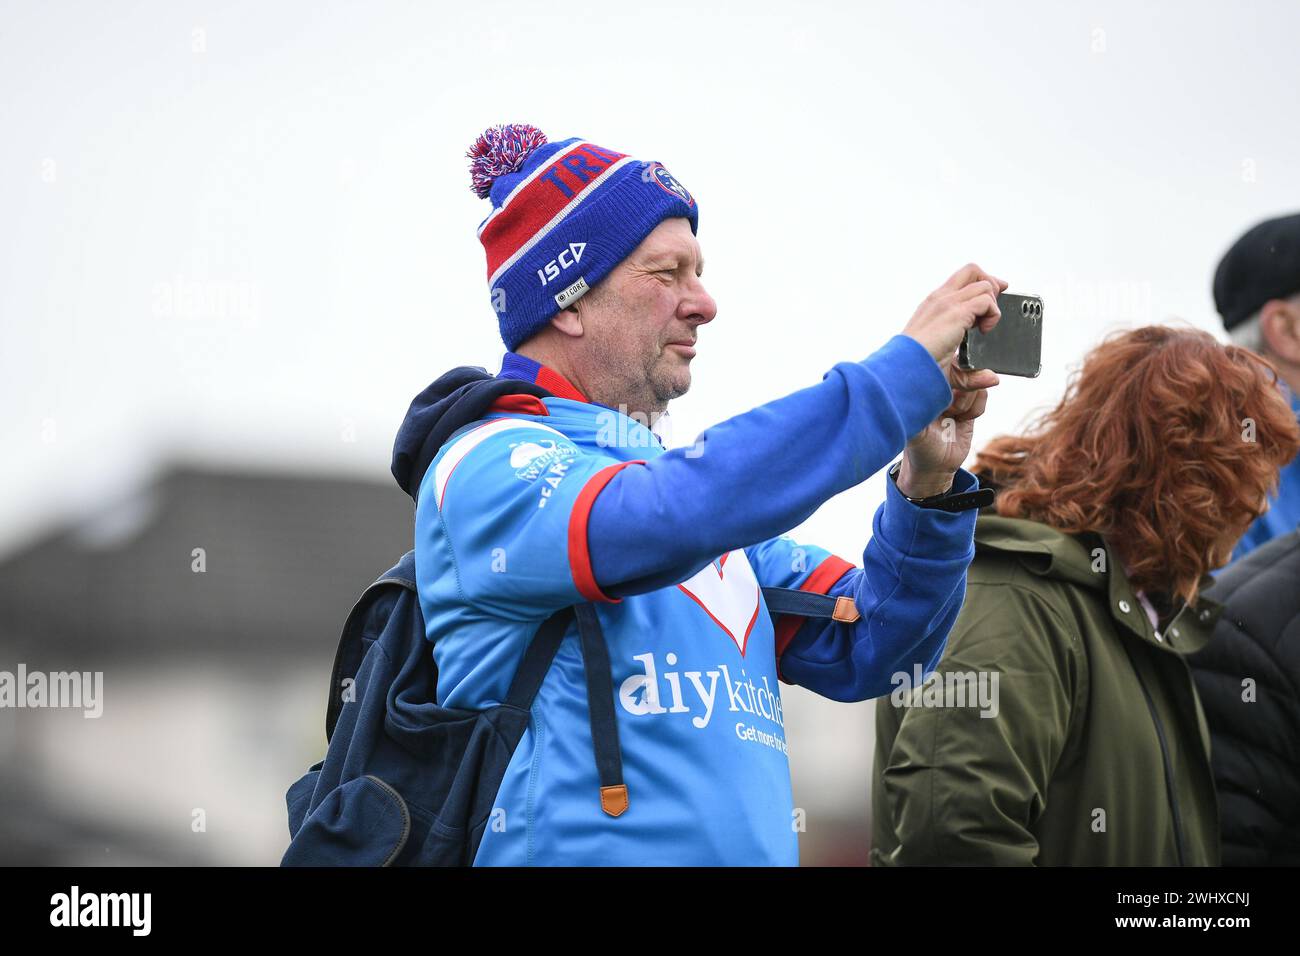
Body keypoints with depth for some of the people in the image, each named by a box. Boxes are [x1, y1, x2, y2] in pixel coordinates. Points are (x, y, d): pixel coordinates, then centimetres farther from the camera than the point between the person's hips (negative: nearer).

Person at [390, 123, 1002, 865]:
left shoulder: (683, 476, 16)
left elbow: (866, 649, 14)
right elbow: (669, 521, -24)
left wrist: (928, 487, -2)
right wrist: (909, 368, -19)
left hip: (756, 852, 5)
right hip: (583, 852, -5)